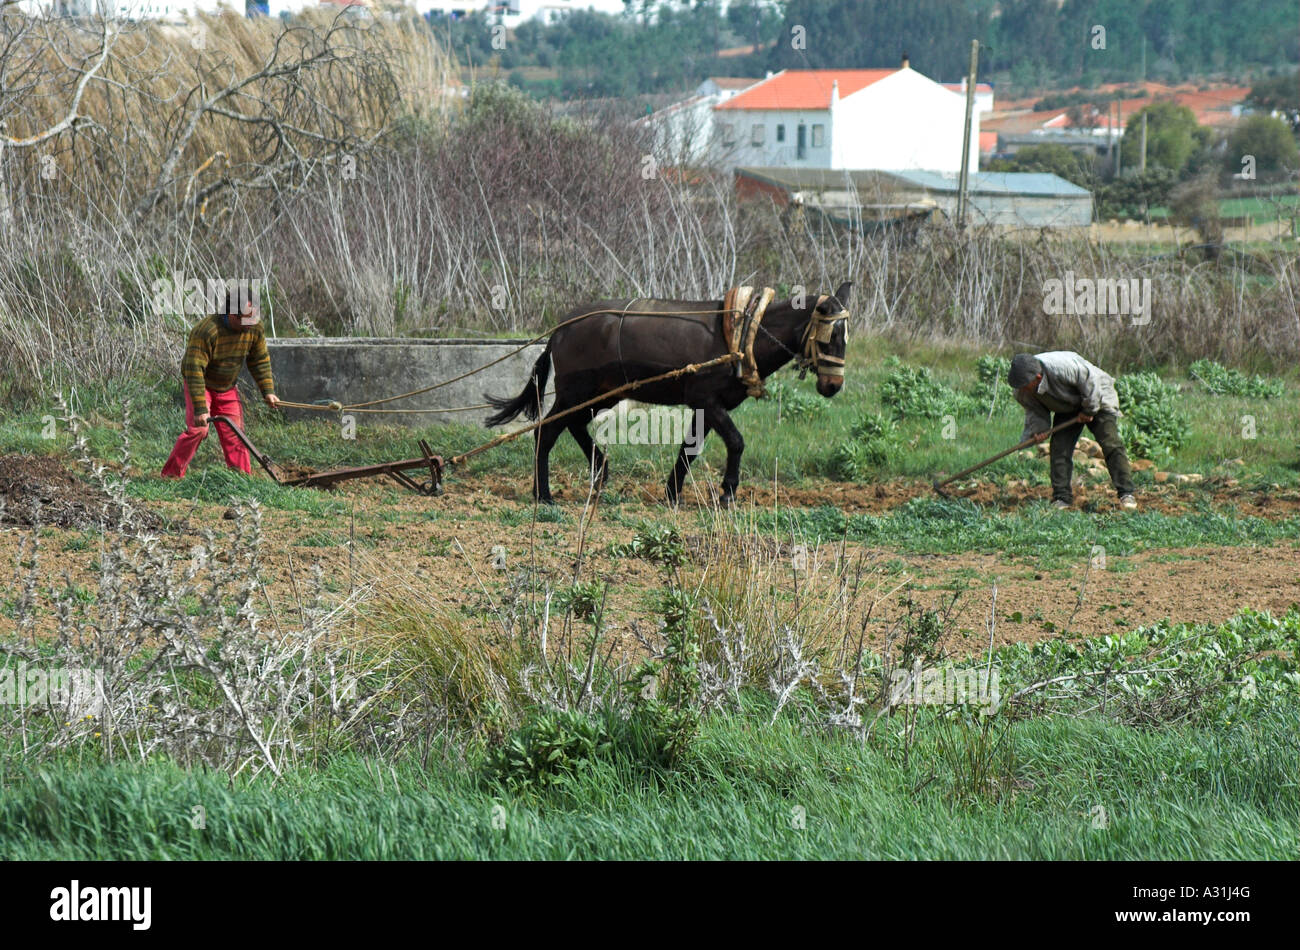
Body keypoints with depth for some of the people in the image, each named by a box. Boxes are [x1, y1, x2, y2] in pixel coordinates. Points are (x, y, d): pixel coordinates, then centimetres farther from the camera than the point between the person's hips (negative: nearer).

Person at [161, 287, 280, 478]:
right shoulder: (205, 332, -34)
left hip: (227, 388, 6)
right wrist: (200, 408, -35)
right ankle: (171, 474, -10)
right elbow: (194, 370, -33)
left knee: (234, 433, 1)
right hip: (200, 385, -6)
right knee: (198, 429, -18)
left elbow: (260, 360, 3)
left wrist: (268, 390, -2)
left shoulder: (254, 328, -13)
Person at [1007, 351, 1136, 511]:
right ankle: (1062, 497, -1)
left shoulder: (1061, 367, -40)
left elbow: (1090, 381, -30)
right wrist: (1036, 430, -23)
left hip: (1096, 398, -6)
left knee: (1111, 445, -16)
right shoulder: (1023, 393, -17)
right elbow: (1034, 412, -3)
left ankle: (1126, 493, -13)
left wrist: (1088, 410, -20)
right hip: (1068, 408, 6)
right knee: (1059, 449, -8)